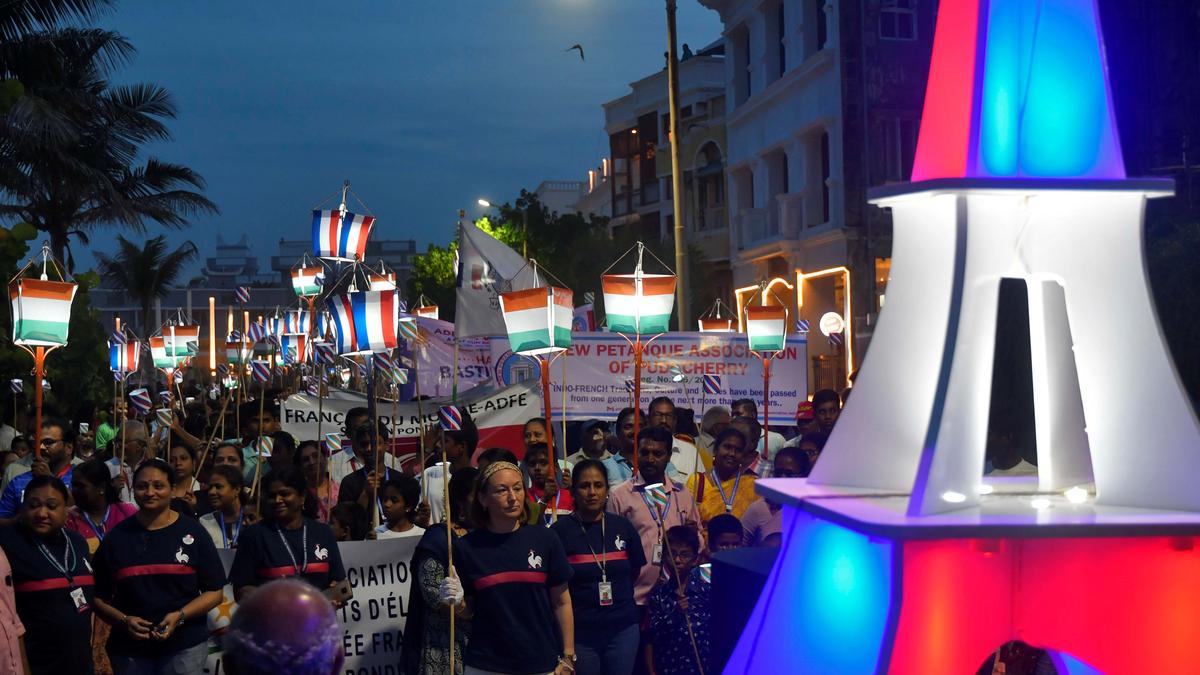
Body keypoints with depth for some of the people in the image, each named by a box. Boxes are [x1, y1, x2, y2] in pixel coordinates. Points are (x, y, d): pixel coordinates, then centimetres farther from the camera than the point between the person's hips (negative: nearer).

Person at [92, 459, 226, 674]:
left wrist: (180, 616, -14)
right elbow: (99, 596, 7)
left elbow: (214, 592, 1)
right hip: (129, 649, 2)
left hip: (184, 646, -2)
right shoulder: (117, 536, 6)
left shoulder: (193, 533, 1)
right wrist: (123, 620, -10)